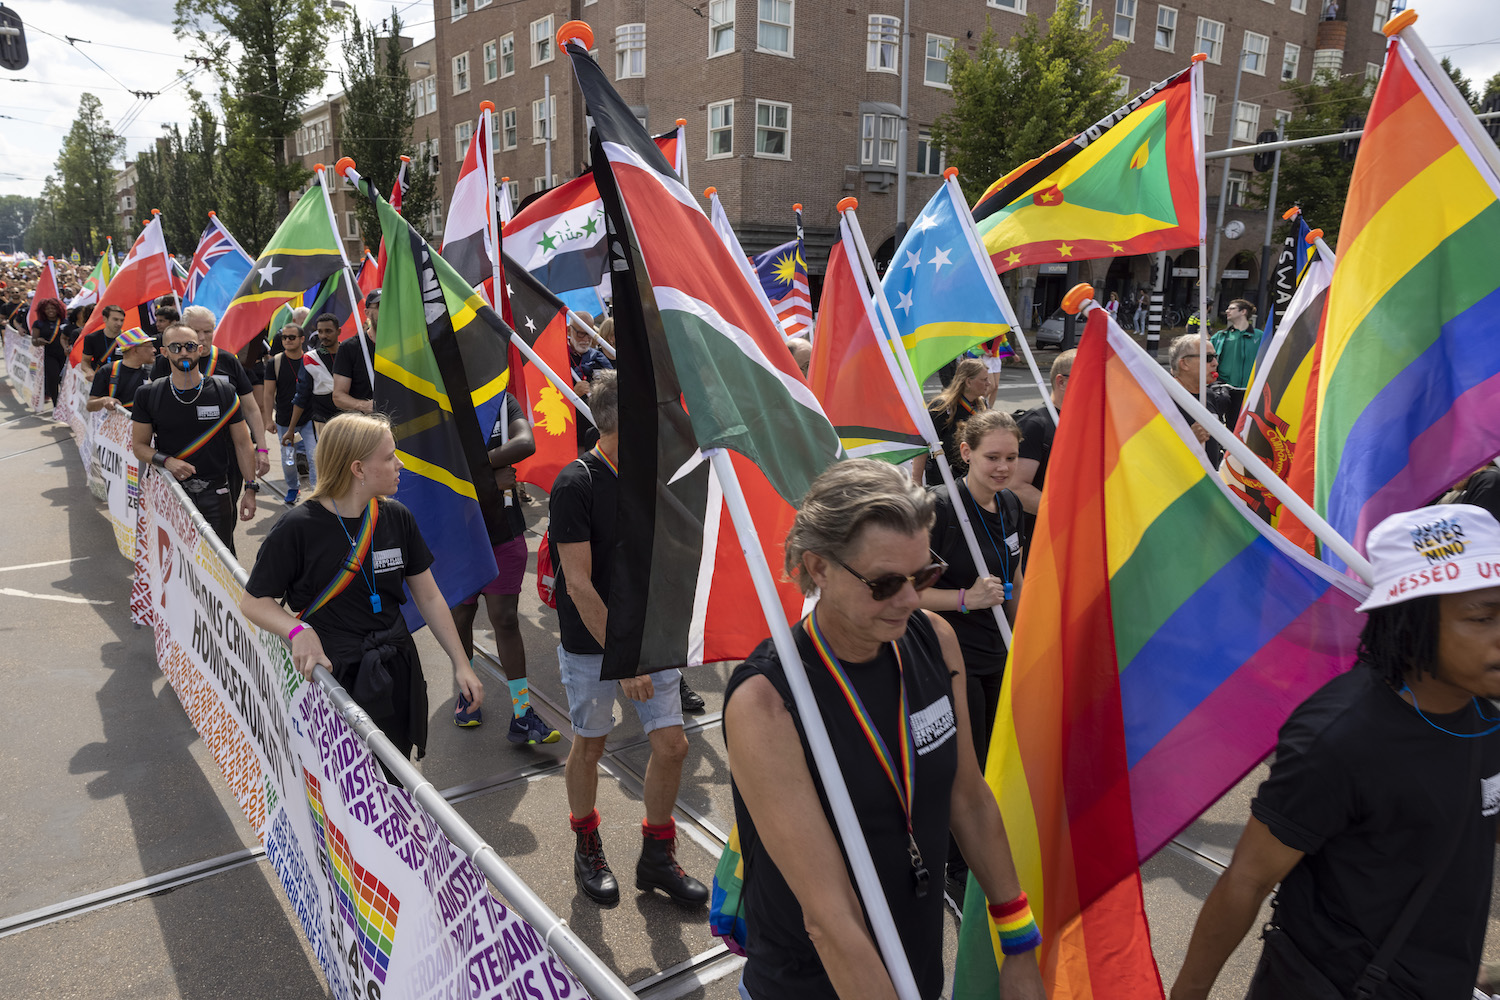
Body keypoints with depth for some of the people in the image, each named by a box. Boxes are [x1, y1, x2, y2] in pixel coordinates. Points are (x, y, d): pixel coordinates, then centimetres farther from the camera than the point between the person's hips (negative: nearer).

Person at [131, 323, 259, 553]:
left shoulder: (224, 391, 0)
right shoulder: (149, 395, 2)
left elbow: (243, 443, 4)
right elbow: (139, 445, 8)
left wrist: (250, 489, -1)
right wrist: (166, 461, -13)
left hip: (215, 493, 0)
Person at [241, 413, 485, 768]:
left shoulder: (397, 517, 2)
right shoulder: (297, 528, -12)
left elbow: (429, 597, 8)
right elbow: (254, 601, -4)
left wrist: (460, 664, 6)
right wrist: (298, 630, -24)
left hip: (396, 678, 4)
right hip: (330, 676, -4)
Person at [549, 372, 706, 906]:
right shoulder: (576, 484, -18)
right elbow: (579, 584, -21)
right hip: (591, 643, -5)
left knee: (671, 745, 3)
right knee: (589, 745, 13)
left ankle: (656, 858, 24)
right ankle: (587, 849, 37)